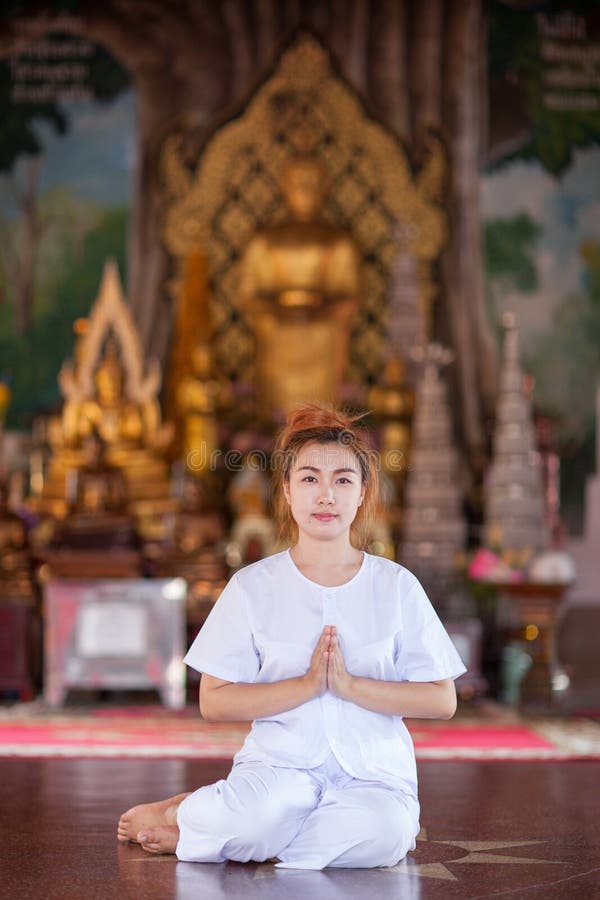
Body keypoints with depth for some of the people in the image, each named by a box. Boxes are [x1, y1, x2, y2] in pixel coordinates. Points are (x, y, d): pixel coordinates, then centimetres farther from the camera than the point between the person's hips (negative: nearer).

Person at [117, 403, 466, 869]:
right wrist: (307, 684, -12)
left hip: (373, 771, 2)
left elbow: (442, 700, 2)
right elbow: (214, 701, -1)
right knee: (251, 814, -39)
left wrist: (350, 685, -11)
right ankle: (184, 812, -2)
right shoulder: (254, 586, 4)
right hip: (280, 761, -2)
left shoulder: (395, 586, 6)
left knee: (381, 834, -35)